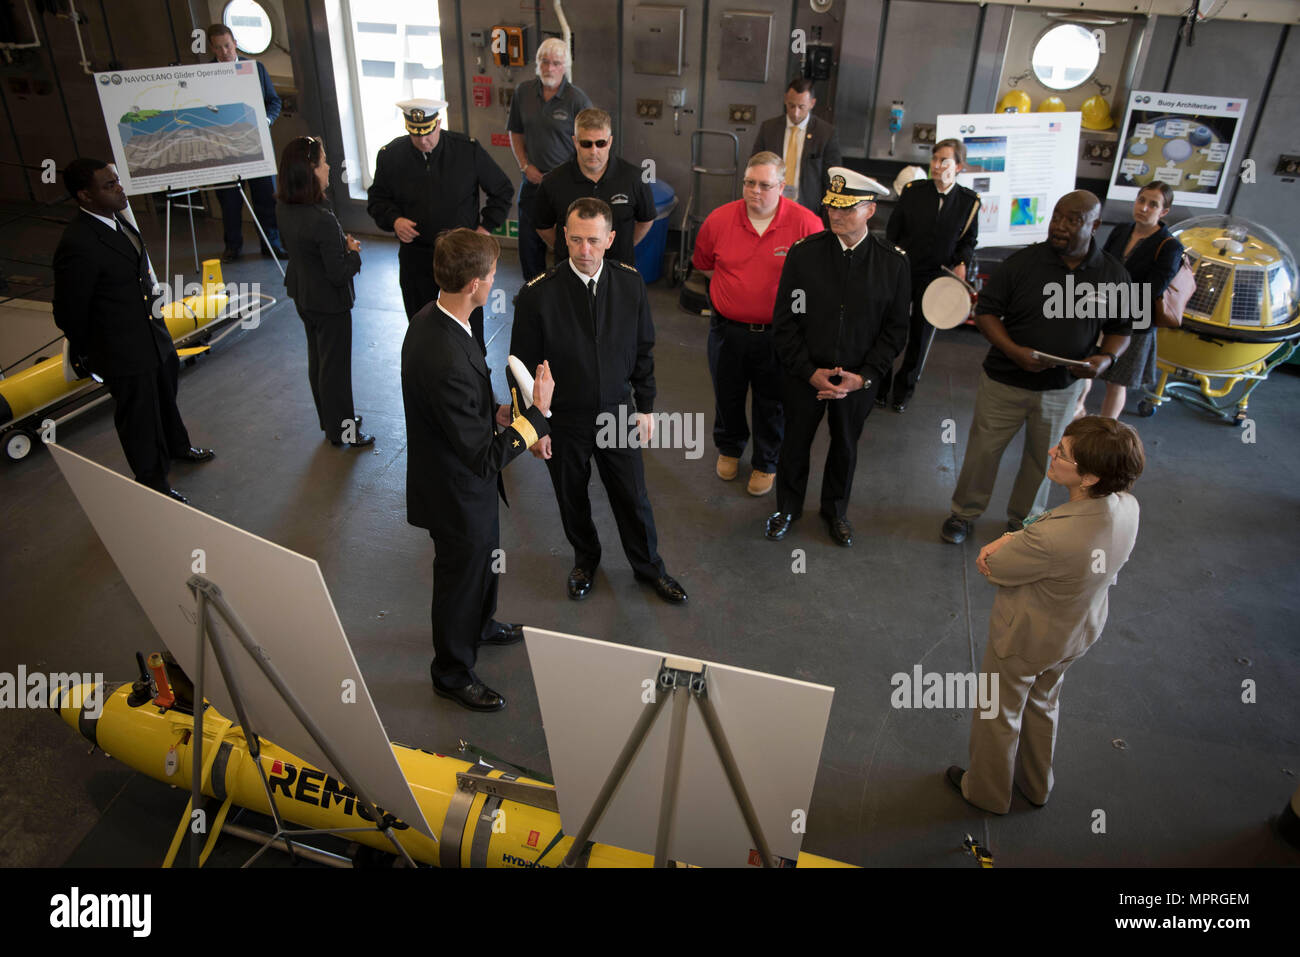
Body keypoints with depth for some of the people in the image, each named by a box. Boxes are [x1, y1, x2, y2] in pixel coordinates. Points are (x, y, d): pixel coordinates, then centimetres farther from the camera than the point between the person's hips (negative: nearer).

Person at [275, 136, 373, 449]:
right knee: (336, 365, 8)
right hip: (329, 302, -8)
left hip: (303, 296, 9)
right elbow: (339, 273, -27)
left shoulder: (283, 207, -6)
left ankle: (330, 421, 39)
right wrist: (353, 252, -8)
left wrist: (341, 242, 0)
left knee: (317, 360, 22)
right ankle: (342, 430, 23)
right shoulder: (323, 221, -32)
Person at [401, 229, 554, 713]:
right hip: (457, 495, -9)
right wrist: (537, 412, -25)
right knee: (461, 578, 15)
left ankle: (480, 624, 61)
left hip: (465, 479, 9)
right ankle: (453, 673, 41)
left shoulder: (430, 318, -9)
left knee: (483, 558, 32)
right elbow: (483, 458, -32)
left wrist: (493, 413, -1)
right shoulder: (448, 363, -40)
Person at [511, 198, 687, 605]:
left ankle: (649, 566, 38)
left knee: (633, 496, 13)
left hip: (617, 414, 2)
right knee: (572, 499, 18)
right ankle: (585, 559, 46)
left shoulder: (630, 283, -9)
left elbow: (643, 350, 3)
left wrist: (646, 406, 5)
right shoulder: (537, 294, -18)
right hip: (563, 421, -1)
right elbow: (523, 367, -9)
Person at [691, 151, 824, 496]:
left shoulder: (806, 224, -16)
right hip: (727, 328, 2)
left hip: (778, 334, -2)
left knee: (772, 403, 15)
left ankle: (766, 463, 39)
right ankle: (729, 449, 49)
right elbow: (703, 263, 11)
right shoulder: (719, 219, -7)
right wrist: (735, 286, 10)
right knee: (727, 395, 21)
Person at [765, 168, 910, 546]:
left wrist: (864, 377, -12)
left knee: (845, 446, 18)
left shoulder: (893, 262, -9)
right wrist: (810, 371, -13)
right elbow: (784, 321, -7)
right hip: (804, 375, 0)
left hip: (858, 379, 1)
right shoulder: (803, 253, -11)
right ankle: (787, 508, 39)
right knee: (796, 442, 15)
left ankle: (836, 509, 43)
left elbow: (896, 328, -2)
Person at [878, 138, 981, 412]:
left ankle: (903, 390, 29)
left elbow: (969, 241, 8)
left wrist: (961, 264, -10)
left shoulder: (969, 201, -2)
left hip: (935, 277, 0)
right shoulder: (913, 190, -2)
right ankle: (880, 387, 22)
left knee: (921, 337, 10)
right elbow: (893, 230, 3)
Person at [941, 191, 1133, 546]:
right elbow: (986, 310, -9)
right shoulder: (1022, 262, -11)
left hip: (1061, 388, 2)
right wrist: (1014, 351, -24)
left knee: (1042, 461, 17)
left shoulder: (1113, 275, -4)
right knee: (983, 450, 9)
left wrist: (1106, 358, -16)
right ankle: (964, 513, 32)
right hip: (1004, 382, -2)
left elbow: (1120, 328, 6)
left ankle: (1023, 521, 40)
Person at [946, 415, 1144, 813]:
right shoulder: (1127, 505, -20)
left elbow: (993, 568, -25)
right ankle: (1035, 785, 56)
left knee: (999, 714, 21)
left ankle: (987, 792, 47)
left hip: (1025, 639, -7)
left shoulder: (1053, 539, -44)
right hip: (1079, 631, 7)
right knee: (1042, 704, 32)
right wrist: (1012, 540, -19)